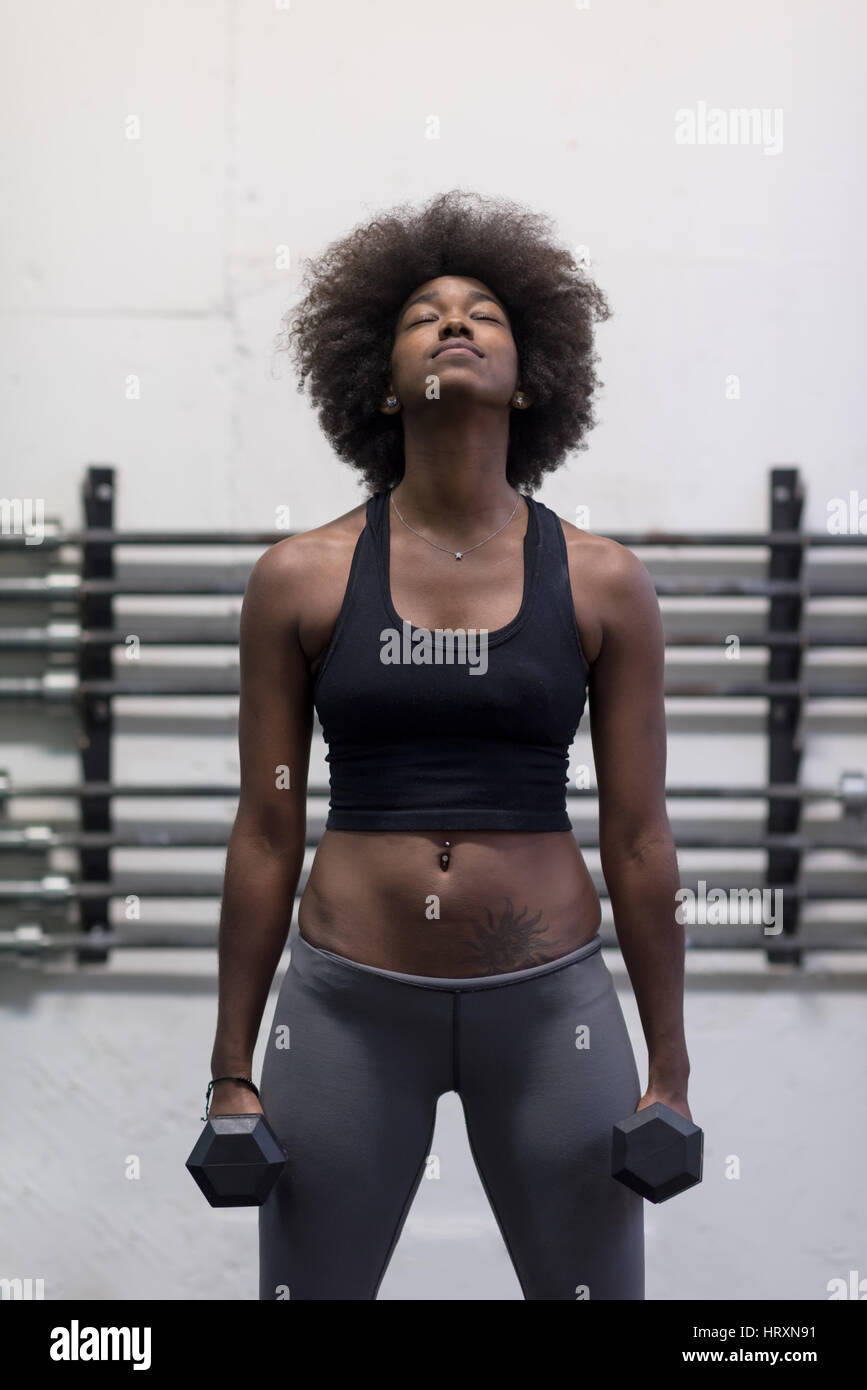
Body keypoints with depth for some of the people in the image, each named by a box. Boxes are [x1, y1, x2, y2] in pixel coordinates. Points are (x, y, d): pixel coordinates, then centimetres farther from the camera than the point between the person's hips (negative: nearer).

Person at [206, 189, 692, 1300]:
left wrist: (668, 1070, 4)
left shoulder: (603, 583, 0)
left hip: (550, 1002, 1)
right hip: (349, 1004, 0)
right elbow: (265, 833, 2)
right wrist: (232, 1067, 4)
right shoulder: (300, 581, -1)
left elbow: (636, 837, 3)